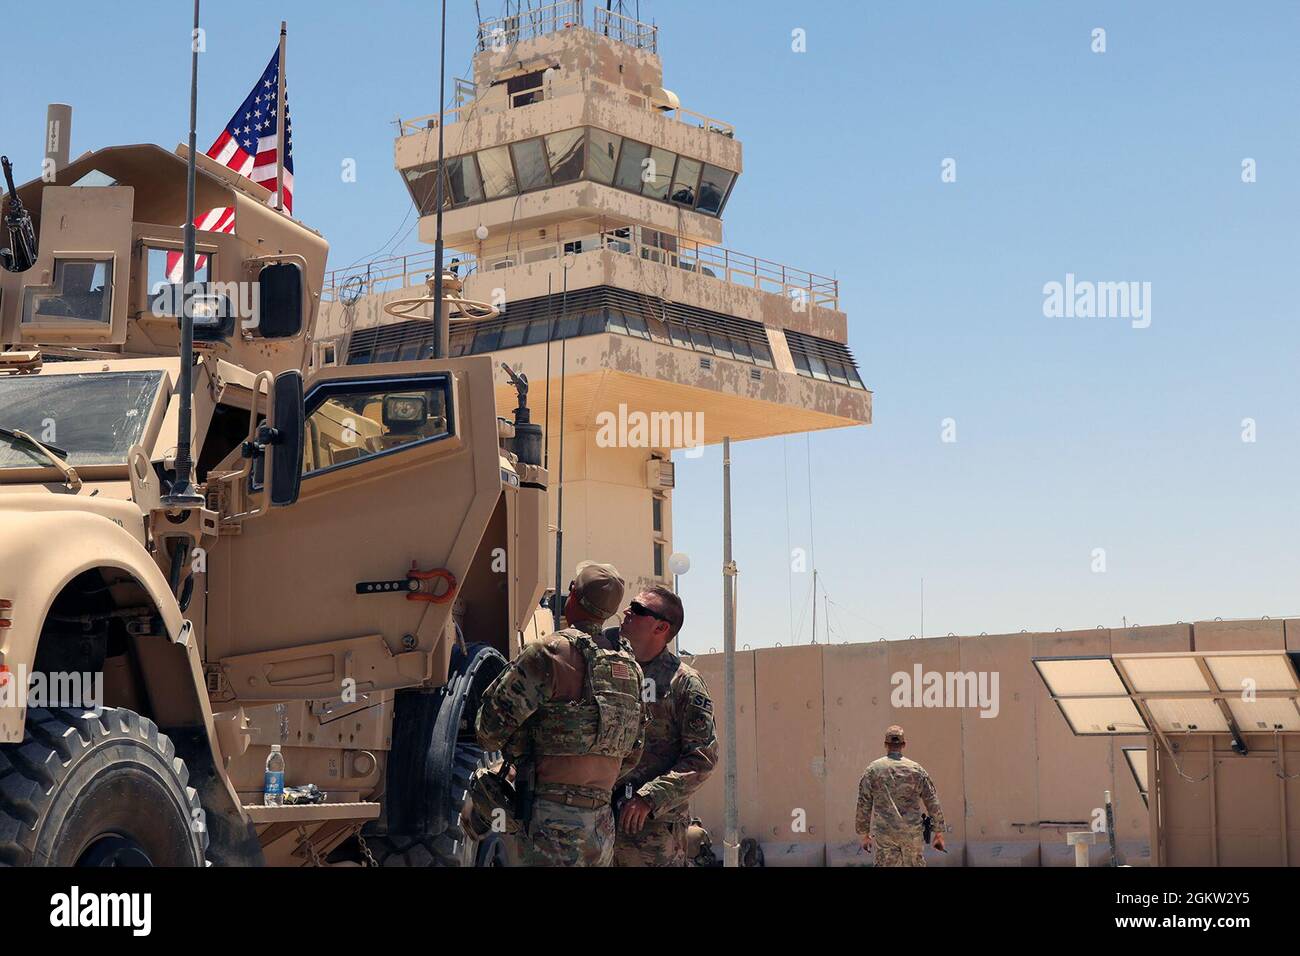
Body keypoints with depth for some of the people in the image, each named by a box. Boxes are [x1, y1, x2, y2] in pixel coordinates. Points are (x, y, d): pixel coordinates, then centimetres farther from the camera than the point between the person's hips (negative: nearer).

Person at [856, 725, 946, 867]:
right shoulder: (916, 770, 1)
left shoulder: (873, 769, 0)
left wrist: (865, 834, 11)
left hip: (883, 834, -1)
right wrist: (938, 833, 11)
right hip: (912, 833, 1)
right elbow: (932, 803, 3)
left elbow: (863, 804, 2)